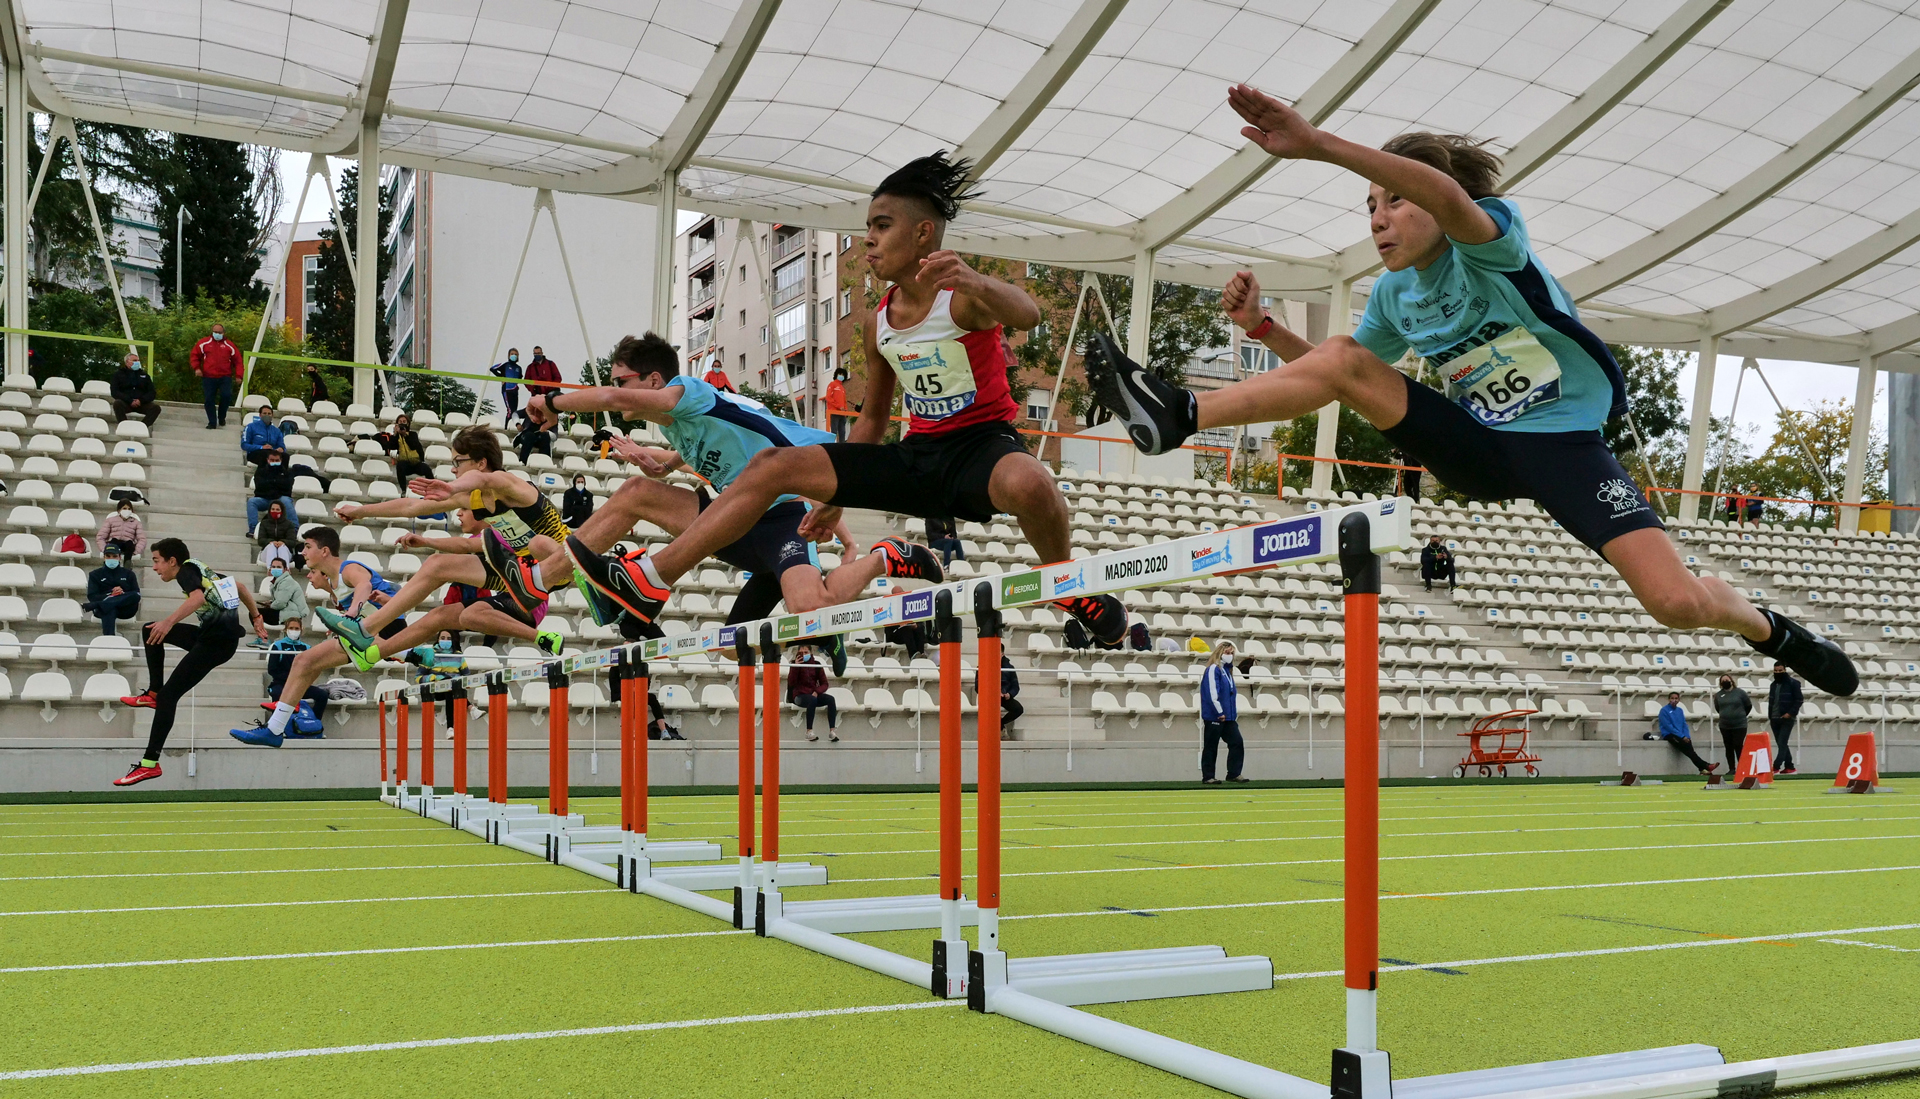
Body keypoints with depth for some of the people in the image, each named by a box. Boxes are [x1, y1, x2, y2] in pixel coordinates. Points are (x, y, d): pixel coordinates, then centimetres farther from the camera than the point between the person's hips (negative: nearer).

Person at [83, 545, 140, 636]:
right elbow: (92, 597, 4)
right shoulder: (96, 574, 19)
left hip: (125, 608, 1)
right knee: (109, 609, -40)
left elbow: (137, 594, 8)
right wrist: (110, 595, -15)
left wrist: (122, 594, -14)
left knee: (135, 595, -34)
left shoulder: (128, 573, 21)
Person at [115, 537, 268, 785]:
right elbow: (240, 587, 29)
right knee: (150, 630, 19)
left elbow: (198, 597, -27)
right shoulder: (202, 570, 20)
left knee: (168, 695, -11)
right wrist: (256, 617, 36)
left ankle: (150, 764, -12)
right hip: (212, 635, 10)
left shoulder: (187, 569, -6)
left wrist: (169, 622, -35)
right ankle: (153, 693, 19)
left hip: (217, 642, -10)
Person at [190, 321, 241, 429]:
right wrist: (196, 368, -1)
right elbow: (194, 355, 13)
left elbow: (237, 360, 11)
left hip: (225, 377, -1)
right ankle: (212, 423, 9)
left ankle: (221, 417, 6)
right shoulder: (204, 343, 7)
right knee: (209, 400, -1)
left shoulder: (229, 346, 7)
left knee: (226, 395, -19)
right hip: (208, 377, 1)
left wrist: (238, 375, 3)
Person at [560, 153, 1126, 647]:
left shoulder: (963, 296, -14)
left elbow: (1027, 314, -39)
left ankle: (1073, 591, -11)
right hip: (917, 455, 7)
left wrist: (975, 282, -59)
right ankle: (650, 582, -1)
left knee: (1028, 485, -45)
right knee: (773, 466, -1)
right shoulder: (880, 323, 7)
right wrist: (835, 494, 21)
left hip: (982, 445, -7)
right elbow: (873, 418, 19)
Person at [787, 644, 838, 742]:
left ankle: (832, 731, -32)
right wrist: (796, 666, -19)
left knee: (831, 699, -25)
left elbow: (824, 684, 5)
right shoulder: (796, 664, 1)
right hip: (799, 695, -3)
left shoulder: (816, 665, 7)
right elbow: (791, 683, -11)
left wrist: (817, 692, -15)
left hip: (814, 694, 3)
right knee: (812, 700, -37)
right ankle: (809, 732, -35)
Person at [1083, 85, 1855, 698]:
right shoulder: (1393, 296, 2)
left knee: (1678, 604, -20)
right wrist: (1262, 326, -6)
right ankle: (1177, 417, -19)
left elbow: (1449, 198, -42)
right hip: (1479, 449, 5)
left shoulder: (1490, 241, -17)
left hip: (1564, 443, -5)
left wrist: (1318, 146, -54)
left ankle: (1765, 626, 15)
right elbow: (1340, 380, 12)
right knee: (1342, 358, -13)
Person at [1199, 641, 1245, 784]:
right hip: (1214, 717, -8)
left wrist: (1234, 712, 13)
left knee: (1237, 743, 2)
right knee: (1211, 747, 0)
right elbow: (1212, 693, -19)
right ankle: (1207, 777, 6)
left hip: (1228, 717, 8)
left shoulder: (1227, 670, 16)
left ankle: (1234, 773, 8)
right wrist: (1220, 712, -18)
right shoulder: (1213, 669, -11)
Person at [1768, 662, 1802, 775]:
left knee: (1782, 743, -12)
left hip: (1787, 719, -7)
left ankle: (1776, 767, -18)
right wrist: (1770, 717, 13)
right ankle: (1789, 767, 12)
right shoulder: (1773, 685, 17)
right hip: (1775, 719, 7)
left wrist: (1791, 713, -16)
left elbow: (1799, 700, -8)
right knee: (1781, 744, 7)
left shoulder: (1793, 683, -4)